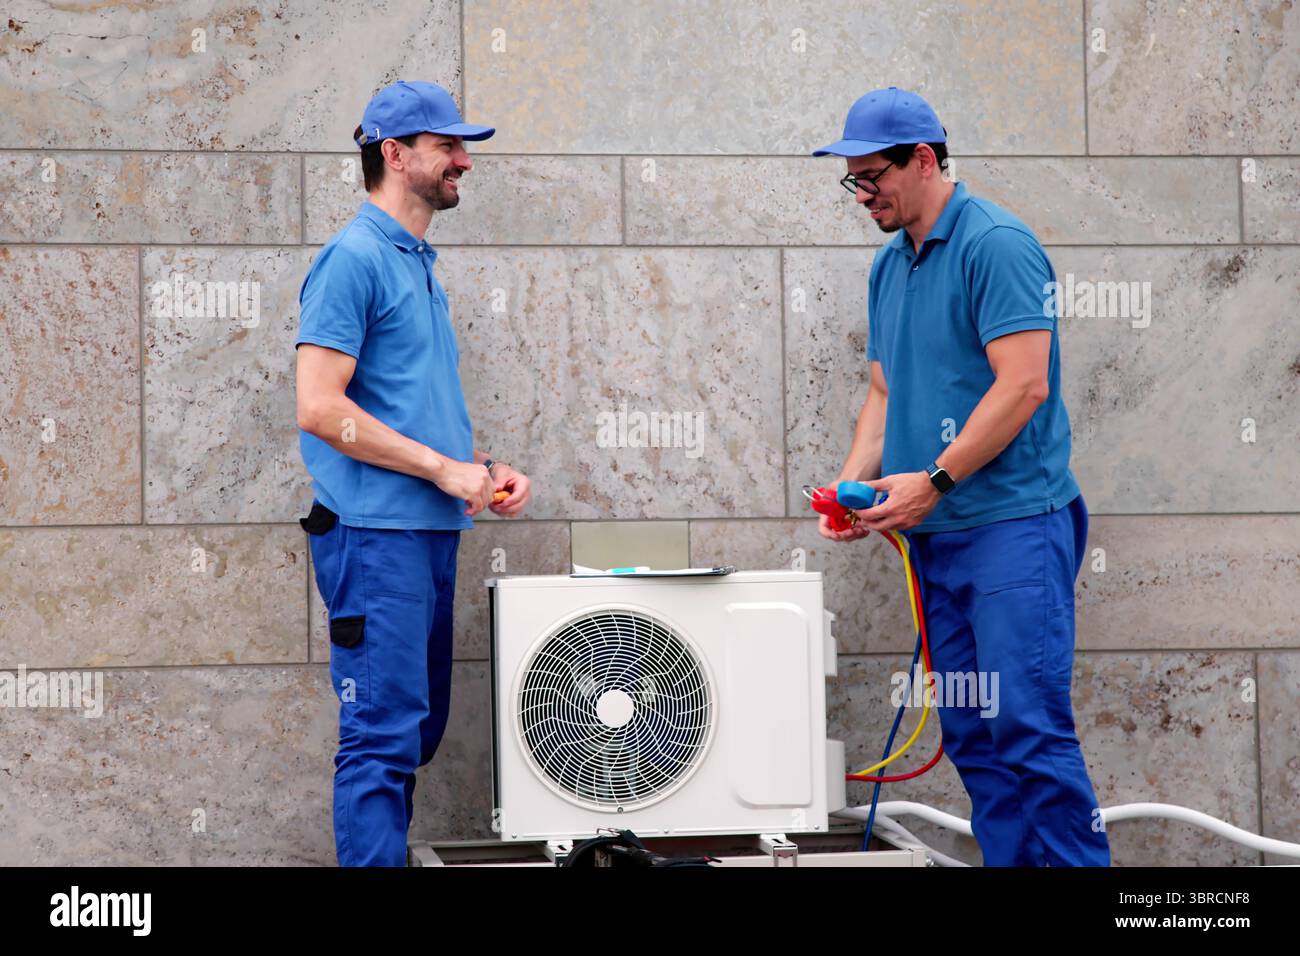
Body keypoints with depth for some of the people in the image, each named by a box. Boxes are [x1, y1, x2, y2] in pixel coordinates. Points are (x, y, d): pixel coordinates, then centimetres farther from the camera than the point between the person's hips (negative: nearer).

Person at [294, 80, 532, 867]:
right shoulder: (356, 258, -10)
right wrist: (444, 468, -15)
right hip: (378, 530, -10)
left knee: (417, 729, 14)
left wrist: (484, 468, 10)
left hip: (432, 532, 10)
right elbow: (320, 408, -18)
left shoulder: (419, 263, 18)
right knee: (386, 731, -10)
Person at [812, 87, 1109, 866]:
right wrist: (853, 483, 6)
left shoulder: (997, 244, -10)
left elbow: (1023, 385, -18)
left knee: (1028, 726, -11)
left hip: (1013, 522, -9)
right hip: (937, 536, 9)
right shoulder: (890, 265, 17)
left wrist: (932, 482, -17)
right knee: (971, 733, 8)